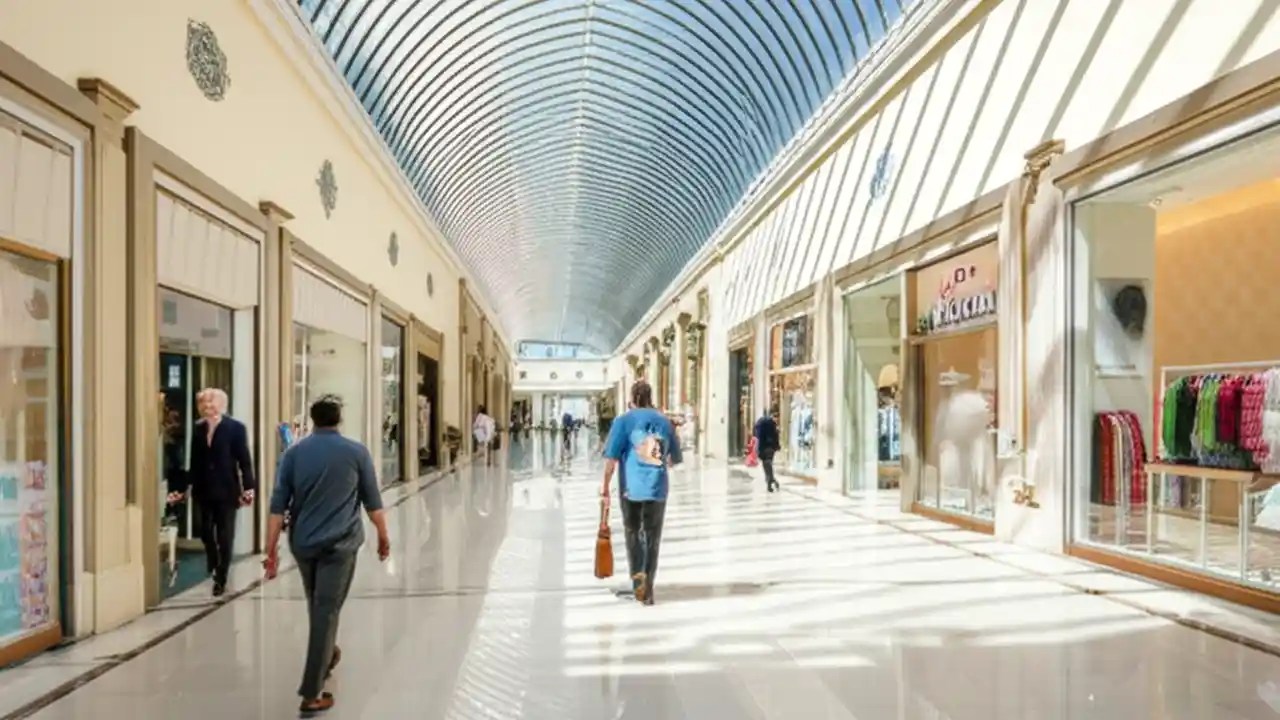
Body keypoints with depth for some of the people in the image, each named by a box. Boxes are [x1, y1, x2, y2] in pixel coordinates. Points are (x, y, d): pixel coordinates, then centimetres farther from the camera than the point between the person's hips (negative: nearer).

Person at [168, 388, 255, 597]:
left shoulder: (235, 428, -6)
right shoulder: (198, 429, 5)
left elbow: (245, 461, -9)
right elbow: (194, 463, 9)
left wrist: (248, 487, -18)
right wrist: (181, 488, 7)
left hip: (226, 491, -4)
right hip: (205, 491, 4)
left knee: (225, 536, 3)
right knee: (206, 533, 10)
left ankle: (221, 579, 14)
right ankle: (213, 572, 32)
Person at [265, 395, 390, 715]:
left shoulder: (293, 453, 3)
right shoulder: (357, 452, -3)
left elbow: (278, 506, -1)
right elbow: (373, 502, 0)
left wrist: (271, 549, 3)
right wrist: (383, 536, 12)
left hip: (302, 543, 4)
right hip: (339, 544, -3)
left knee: (316, 605, 23)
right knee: (326, 612, -1)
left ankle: (328, 655, 45)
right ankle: (311, 693, 0)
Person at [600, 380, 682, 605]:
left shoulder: (624, 421, -2)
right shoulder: (665, 422, 7)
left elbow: (611, 457, -10)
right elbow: (674, 459, 14)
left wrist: (605, 488, -7)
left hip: (631, 488, -2)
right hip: (658, 488, 2)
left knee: (633, 533, 17)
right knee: (652, 538, 11)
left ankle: (637, 574, -2)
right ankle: (647, 589, 12)